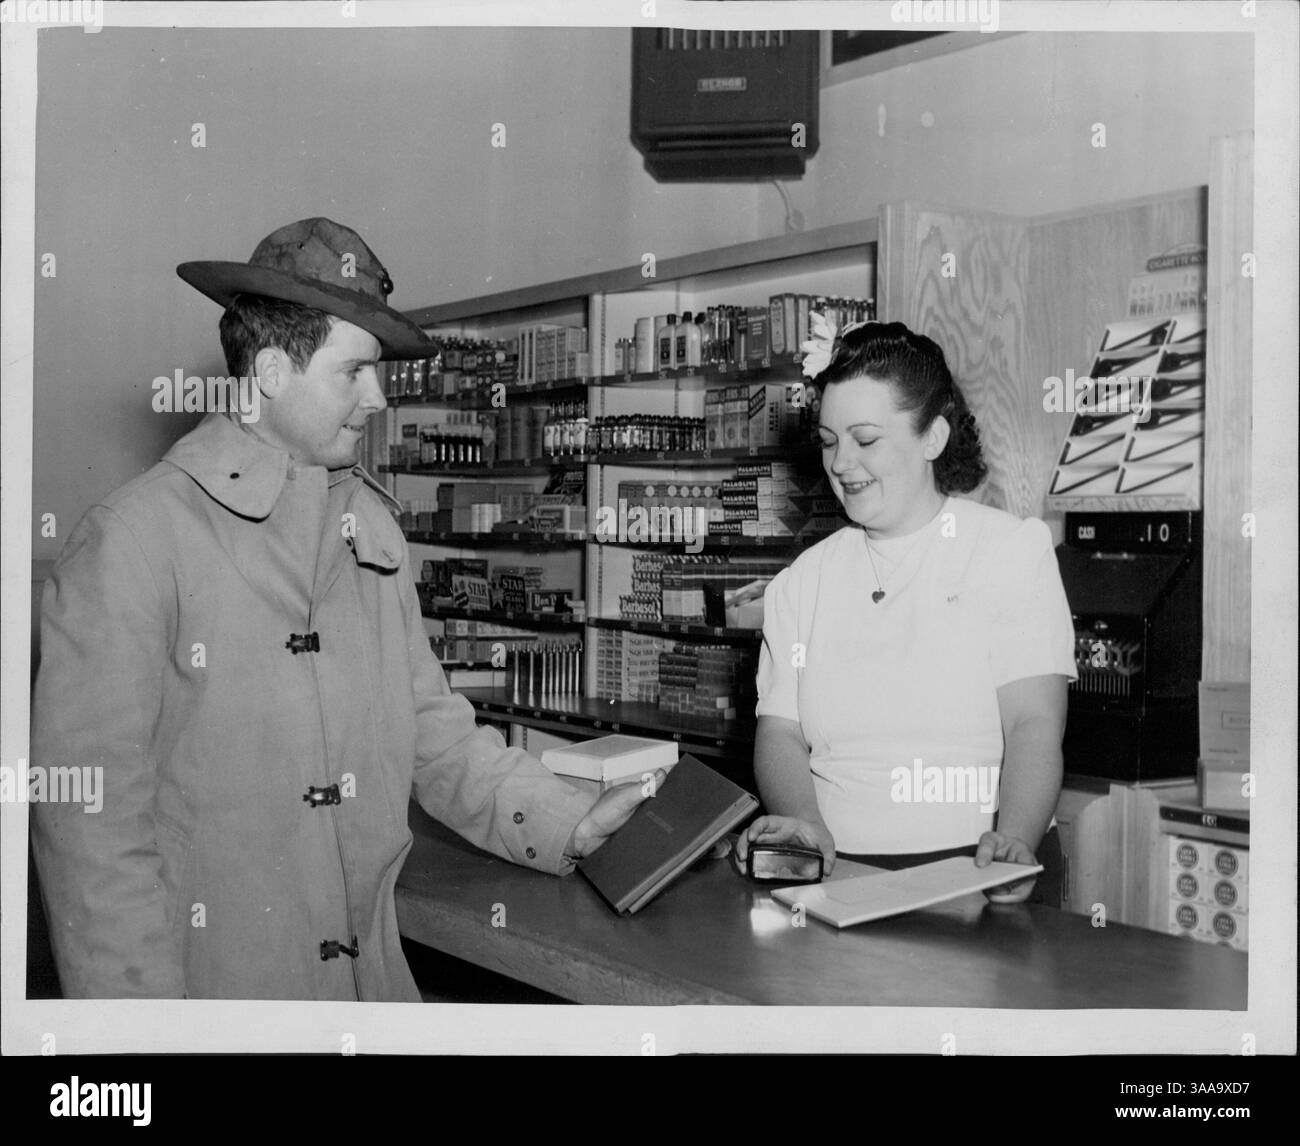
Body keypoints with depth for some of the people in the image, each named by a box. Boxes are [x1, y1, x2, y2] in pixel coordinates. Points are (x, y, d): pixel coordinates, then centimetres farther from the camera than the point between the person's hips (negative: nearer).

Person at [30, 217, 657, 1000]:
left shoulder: (373, 525, 5)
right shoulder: (134, 542, -15)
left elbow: (430, 726, 7)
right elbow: (91, 815, -15)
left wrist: (564, 822, -4)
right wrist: (141, 1001, -16)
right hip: (220, 980, -6)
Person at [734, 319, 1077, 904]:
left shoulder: (1013, 549, 5)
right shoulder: (801, 582, 14)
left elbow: (1033, 724, -5)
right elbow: (780, 731, 6)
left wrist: (1014, 840, -23)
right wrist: (804, 823, -15)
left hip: (976, 871, -2)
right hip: (836, 872, 2)